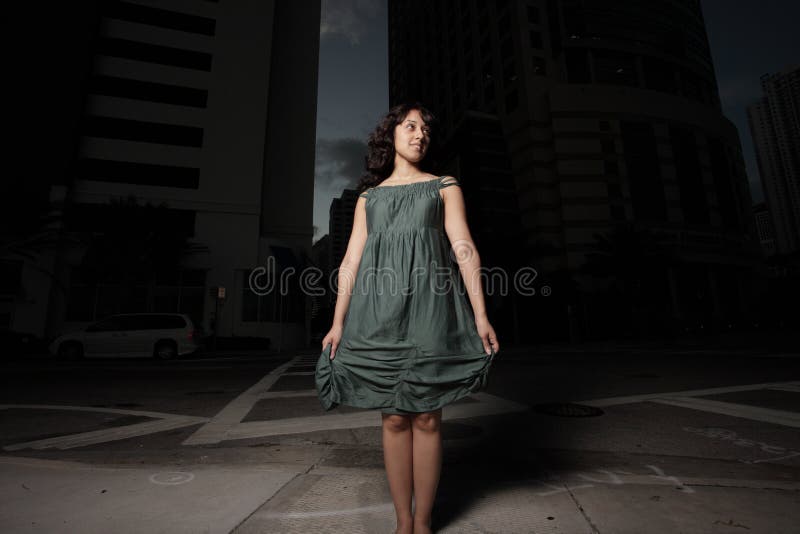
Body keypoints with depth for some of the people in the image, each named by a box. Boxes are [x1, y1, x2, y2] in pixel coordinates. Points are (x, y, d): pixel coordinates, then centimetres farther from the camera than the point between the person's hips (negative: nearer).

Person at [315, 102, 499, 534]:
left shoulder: (444, 186, 14)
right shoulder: (369, 196, 18)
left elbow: (464, 249, 2)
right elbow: (351, 260, 11)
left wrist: (480, 314, -8)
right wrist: (338, 322, 4)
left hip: (429, 304, -1)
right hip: (379, 308, 2)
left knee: (426, 416, 2)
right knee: (394, 417, 5)